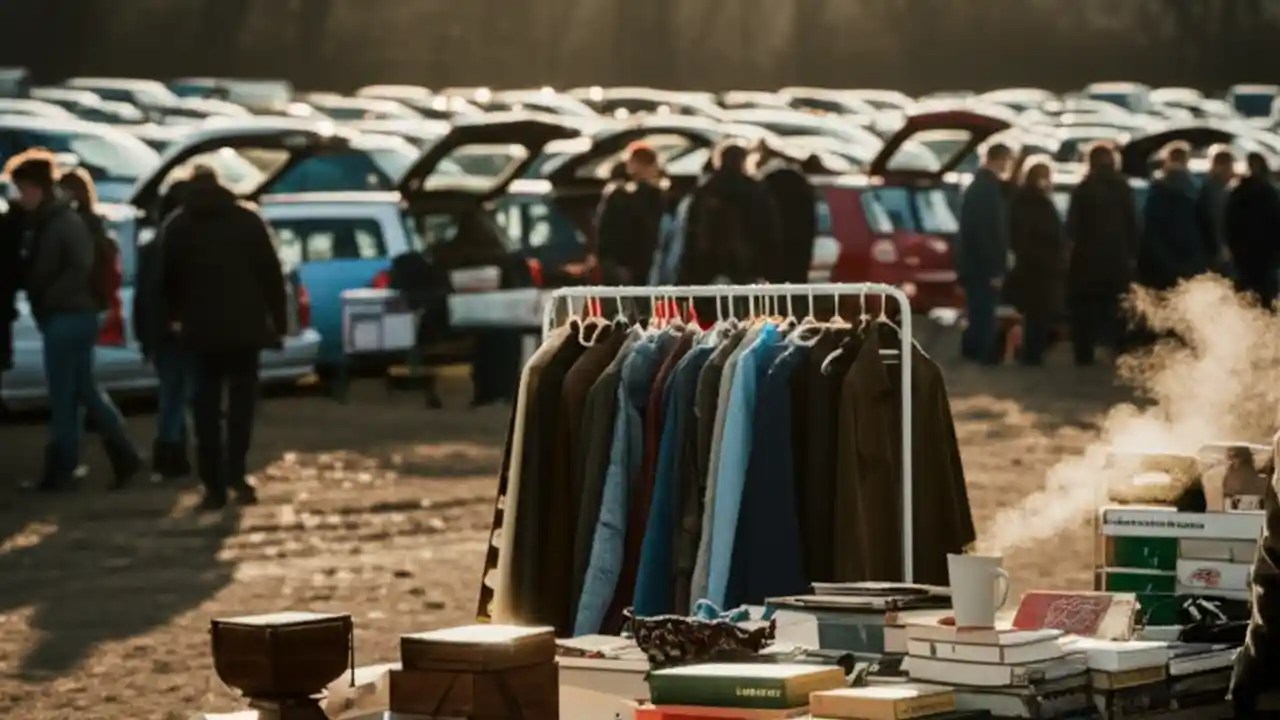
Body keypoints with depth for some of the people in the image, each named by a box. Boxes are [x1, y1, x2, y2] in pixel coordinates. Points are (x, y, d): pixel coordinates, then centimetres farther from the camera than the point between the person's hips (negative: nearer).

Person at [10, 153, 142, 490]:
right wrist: (41, 301, 5)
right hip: (64, 317, 9)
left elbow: (80, 268, -21)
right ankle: (123, 454, 13)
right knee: (84, 390, 11)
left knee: (63, 393, -3)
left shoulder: (66, 223, -13)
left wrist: (49, 299, -18)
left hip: (68, 317, -9)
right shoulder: (45, 223, 15)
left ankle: (61, 466, 3)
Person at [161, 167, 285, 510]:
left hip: (202, 328, 1)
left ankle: (214, 486, -2)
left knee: (207, 405, 4)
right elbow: (271, 273, -1)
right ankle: (236, 474, -4)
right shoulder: (248, 219, 2)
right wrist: (278, 320, 3)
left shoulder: (178, 227, 5)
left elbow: (168, 279, 8)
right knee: (241, 398, 8)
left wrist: (175, 315, 23)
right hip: (245, 326, 0)